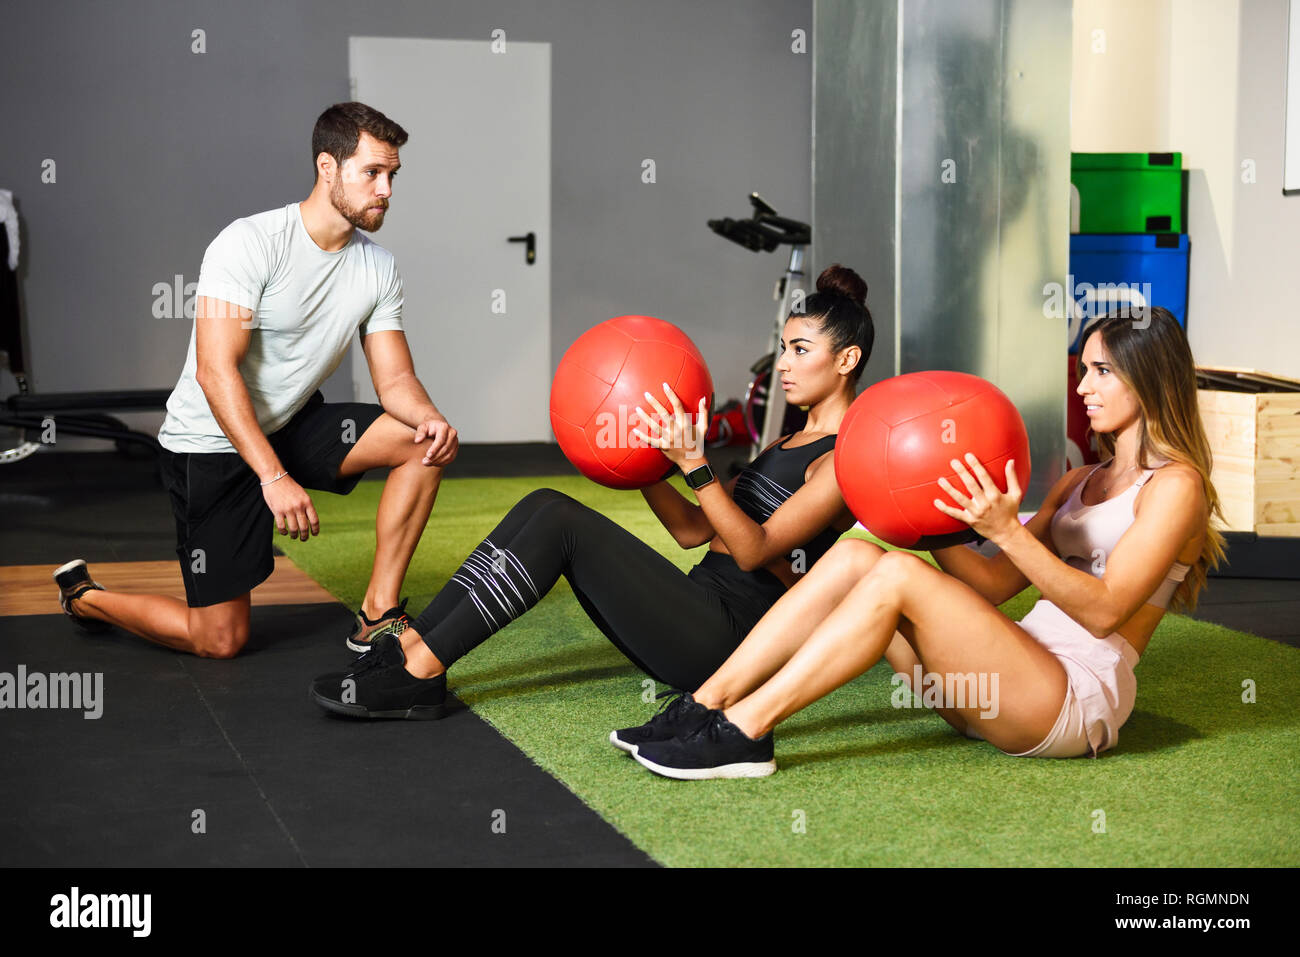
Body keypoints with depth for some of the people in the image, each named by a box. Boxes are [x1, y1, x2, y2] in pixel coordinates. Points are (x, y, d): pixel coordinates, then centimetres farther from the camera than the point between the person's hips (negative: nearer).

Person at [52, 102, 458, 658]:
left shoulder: (378, 268, -2)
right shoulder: (250, 244, -23)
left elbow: (395, 378, -2)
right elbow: (216, 372, -29)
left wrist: (429, 418, -27)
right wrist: (274, 477, -38)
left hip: (292, 427, 7)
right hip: (213, 445, -6)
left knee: (427, 441, -14)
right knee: (220, 641, -6)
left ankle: (377, 617, -7)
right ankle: (84, 596, 22)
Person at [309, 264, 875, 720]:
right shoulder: (789, 443, 24)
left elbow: (755, 550, -18)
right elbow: (692, 530, 20)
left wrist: (694, 464, -27)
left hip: (729, 636, -9)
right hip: (698, 615, 9)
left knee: (563, 524, -20)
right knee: (546, 506, -7)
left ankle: (420, 673, -21)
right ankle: (408, 646, -14)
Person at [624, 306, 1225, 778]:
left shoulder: (1174, 485, 0)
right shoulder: (1080, 482, 24)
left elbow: (1104, 610, -13)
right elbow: (995, 586, 16)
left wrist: (1008, 531, -22)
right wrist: (937, 523, 1)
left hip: (1079, 698, -7)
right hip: (1007, 685, 7)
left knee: (897, 575, -26)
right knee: (855, 556, -12)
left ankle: (744, 733, -28)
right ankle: (703, 707, -19)